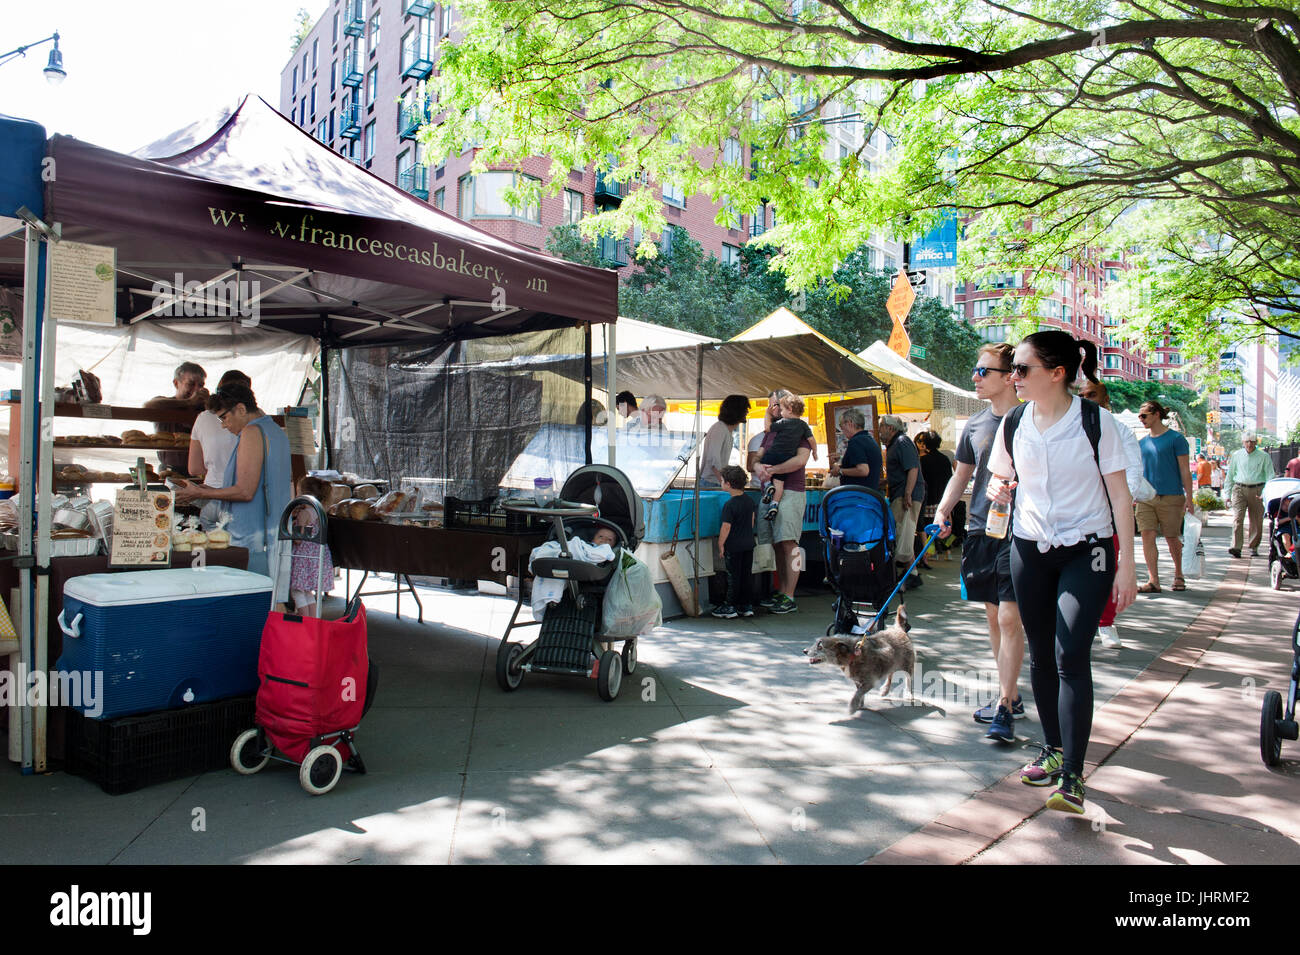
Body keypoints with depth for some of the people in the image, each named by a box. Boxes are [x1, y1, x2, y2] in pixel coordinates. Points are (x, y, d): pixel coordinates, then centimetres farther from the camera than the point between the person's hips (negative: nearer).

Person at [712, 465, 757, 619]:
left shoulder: (730, 505, -19)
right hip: (749, 544, 7)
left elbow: (726, 527, -19)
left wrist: (720, 545, -9)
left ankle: (730, 608, 8)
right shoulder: (749, 500, 5)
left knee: (733, 576, 1)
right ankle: (746, 606, 19)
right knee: (746, 575, 12)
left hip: (734, 547, -7)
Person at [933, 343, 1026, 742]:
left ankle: (1004, 709, -3)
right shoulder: (975, 425, 11)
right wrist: (943, 508, 3)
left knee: (1009, 617, -9)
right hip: (979, 529, 6)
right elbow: (961, 474, 19)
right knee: (993, 615, 12)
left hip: (1017, 531, -6)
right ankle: (1011, 695, 25)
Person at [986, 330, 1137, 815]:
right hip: (1030, 551, 4)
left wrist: (1127, 565, -8)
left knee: (1071, 656, -14)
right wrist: (997, 488, -8)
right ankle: (1054, 749, 28)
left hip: (1086, 552, -4)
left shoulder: (1096, 421, -9)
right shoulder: (1014, 423, 3)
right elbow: (1001, 477, 17)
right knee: (1041, 655, 10)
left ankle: (1072, 776, -8)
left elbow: (1119, 495, -6)